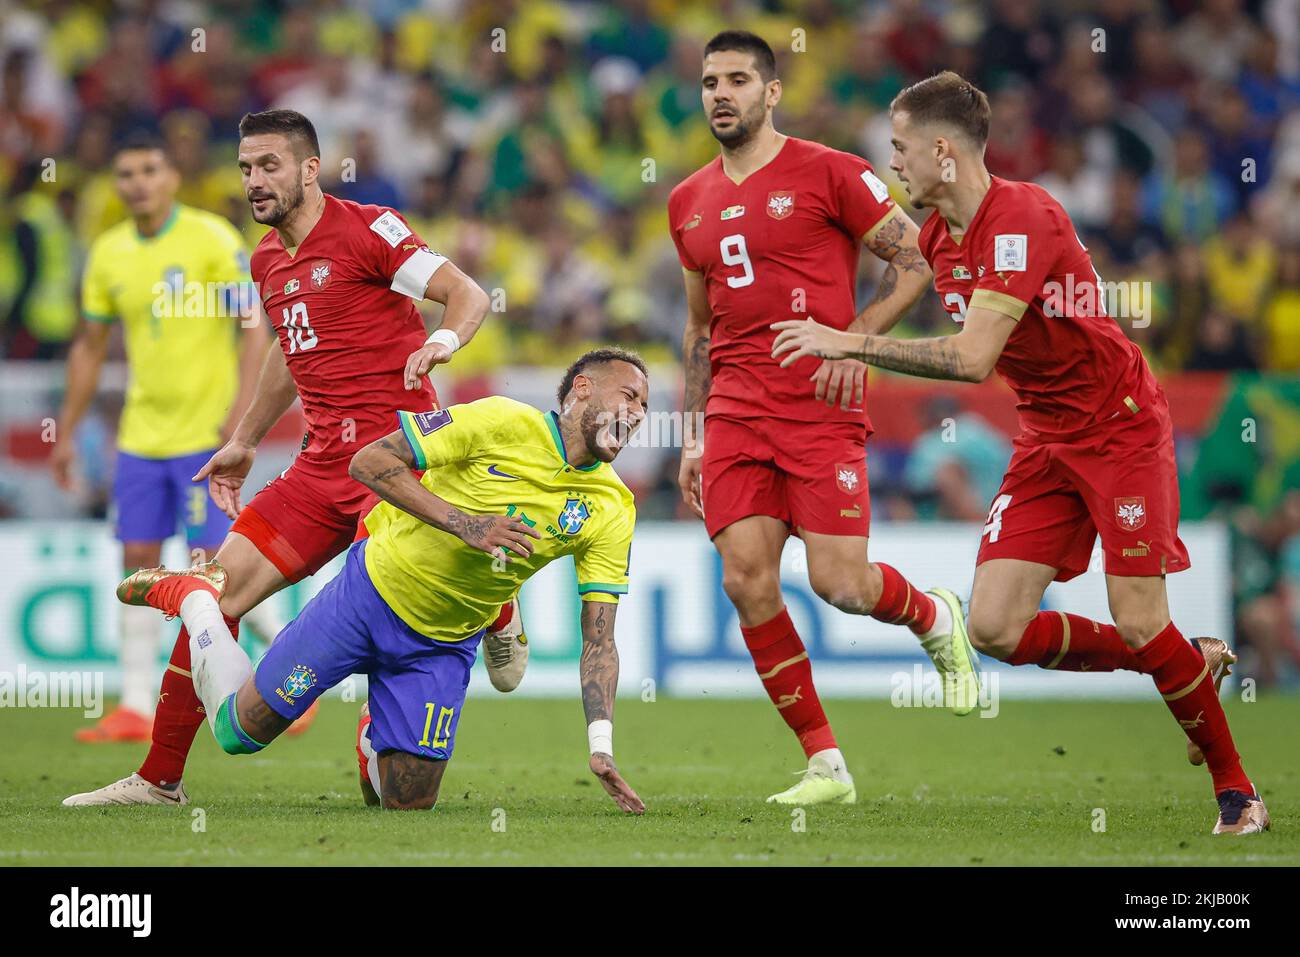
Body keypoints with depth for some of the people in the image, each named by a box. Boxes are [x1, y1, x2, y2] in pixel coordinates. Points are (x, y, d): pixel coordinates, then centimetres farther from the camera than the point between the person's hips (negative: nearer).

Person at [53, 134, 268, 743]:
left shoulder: (213, 240, -9)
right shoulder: (108, 253, 8)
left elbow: (254, 329, -12)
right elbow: (91, 345, 17)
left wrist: (240, 409, -23)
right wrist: (67, 432, 14)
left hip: (206, 432, -6)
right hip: (141, 435, 6)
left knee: (213, 560, -9)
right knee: (137, 559, 2)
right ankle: (136, 708, 5)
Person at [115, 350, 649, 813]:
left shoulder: (613, 510, -8)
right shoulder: (505, 423, -20)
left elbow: (599, 640, -8)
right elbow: (367, 462, -20)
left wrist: (601, 748, -19)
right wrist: (462, 523, -29)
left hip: (444, 644, 4)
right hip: (373, 592, -4)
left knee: (408, 804, -2)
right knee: (240, 731, 3)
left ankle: (376, 738, 33)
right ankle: (192, 597, 30)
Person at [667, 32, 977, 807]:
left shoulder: (828, 173, -3)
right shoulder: (690, 203, 15)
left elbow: (916, 261, -1)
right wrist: (694, 436, 18)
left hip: (820, 408, -5)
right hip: (736, 414, 5)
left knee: (839, 583, -12)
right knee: (747, 580, -7)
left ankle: (937, 618, 25)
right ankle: (826, 766, 2)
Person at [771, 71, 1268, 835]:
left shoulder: (1022, 217, -25)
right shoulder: (938, 238, 2)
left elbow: (973, 358, -32)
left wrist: (850, 343, -27)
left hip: (1121, 428, -8)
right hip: (1045, 437, 8)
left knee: (1141, 628, -12)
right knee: (997, 629, -5)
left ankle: (1237, 791, 9)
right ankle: (1189, 665, 15)